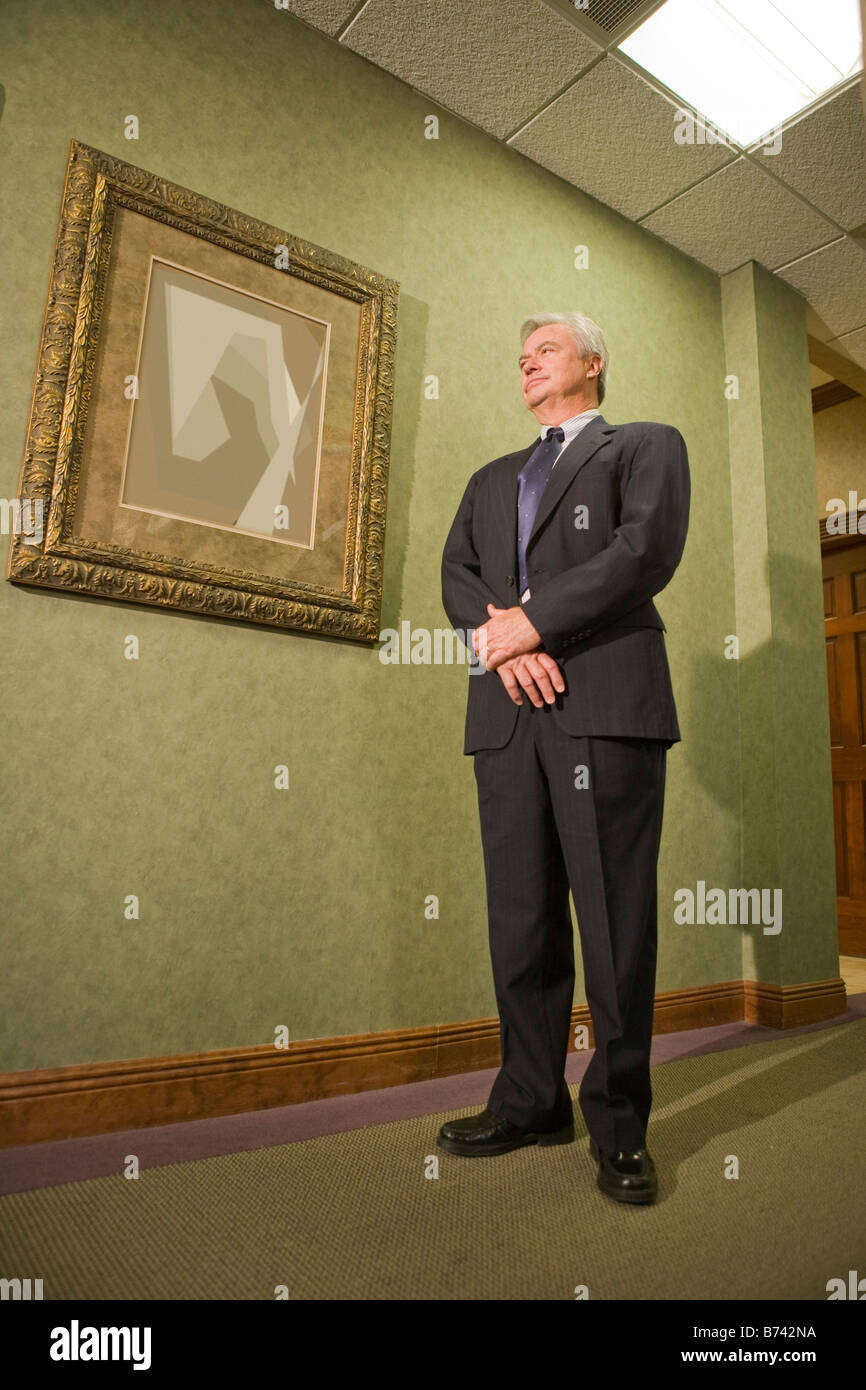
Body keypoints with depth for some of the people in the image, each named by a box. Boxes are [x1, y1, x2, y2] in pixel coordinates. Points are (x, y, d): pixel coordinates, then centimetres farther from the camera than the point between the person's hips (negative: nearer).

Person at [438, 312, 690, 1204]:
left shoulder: (647, 445, 14)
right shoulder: (491, 480, 28)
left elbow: (647, 551, -4)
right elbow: (457, 575, 14)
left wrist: (533, 619, -9)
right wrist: (499, 641, -7)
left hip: (607, 701, -4)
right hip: (510, 712, 5)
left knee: (615, 915, -2)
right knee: (520, 919, 6)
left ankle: (619, 1122, 12)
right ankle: (531, 1102, 20)